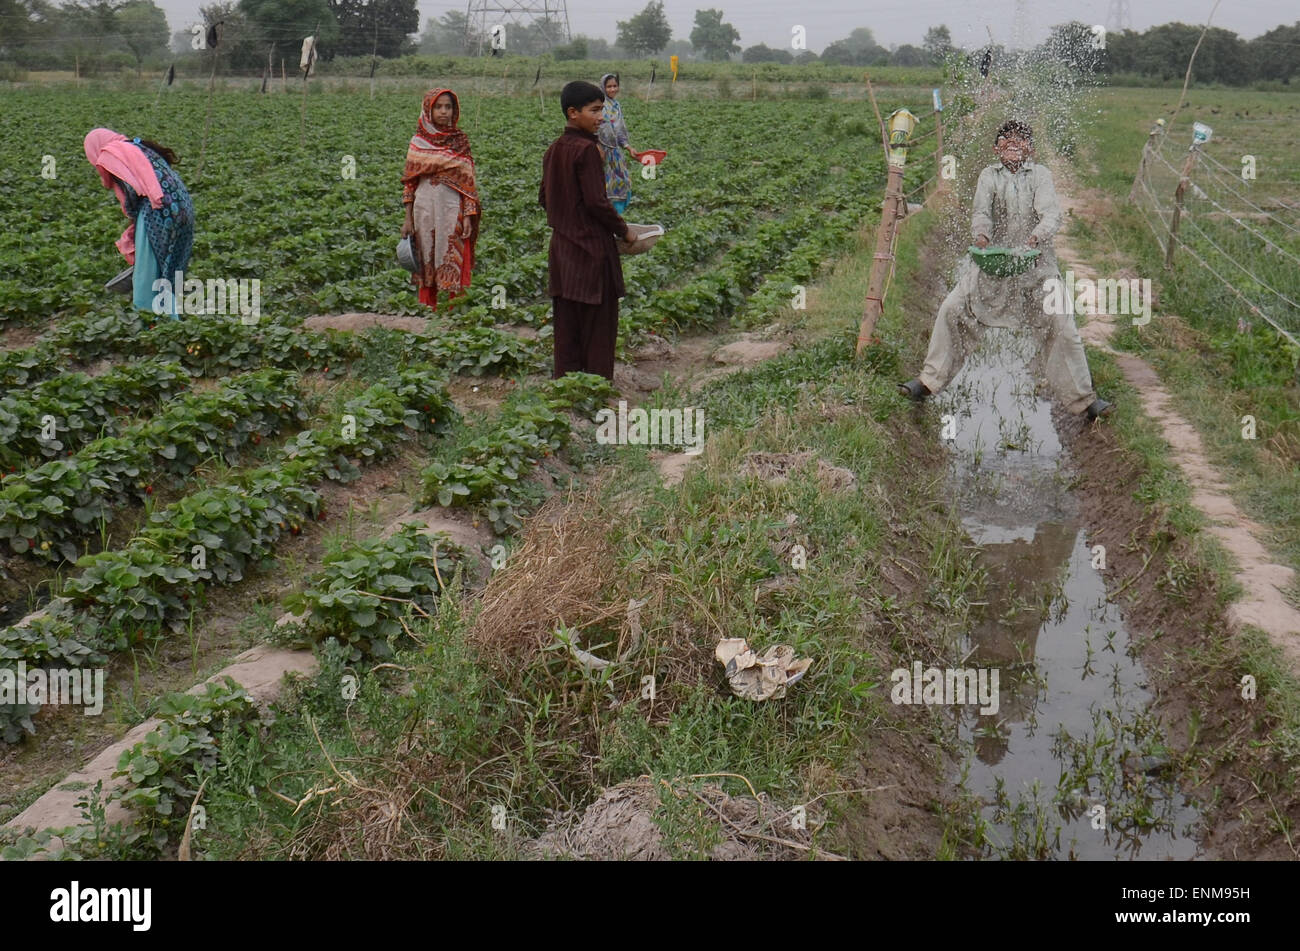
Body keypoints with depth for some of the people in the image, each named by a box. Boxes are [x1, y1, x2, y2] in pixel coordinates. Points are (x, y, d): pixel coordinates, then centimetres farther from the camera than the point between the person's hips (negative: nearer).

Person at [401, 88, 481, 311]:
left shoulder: (460, 140, 2)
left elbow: (468, 181, 1)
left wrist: (468, 216, -7)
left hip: (452, 211, -1)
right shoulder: (418, 141, 5)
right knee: (426, 266, 6)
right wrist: (408, 219, 2)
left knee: (454, 267, -2)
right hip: (425, 211, 1)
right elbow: (409, 182, 6)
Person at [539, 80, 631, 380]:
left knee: (566, 326, 12)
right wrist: (623, 229, -5)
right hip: (592, 249, -8)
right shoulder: (586, 148, -15)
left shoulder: (553, 150, 8)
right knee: (598, 325, 0)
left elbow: (544, 197, 14)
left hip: (562, 247, 8)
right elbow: (597, 201, -18)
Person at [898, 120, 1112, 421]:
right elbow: (981, 211, -7)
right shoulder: (990, 175, 6)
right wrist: (981, 235, -30)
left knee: (1062, 323, -7)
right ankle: (930, 380, 4)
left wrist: (1036, 238, -34)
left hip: (1035, 263, -2)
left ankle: (1082, 397, 4)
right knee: (952, 309, -7)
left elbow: (1051, 214, -13)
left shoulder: (1040, 174, 0)